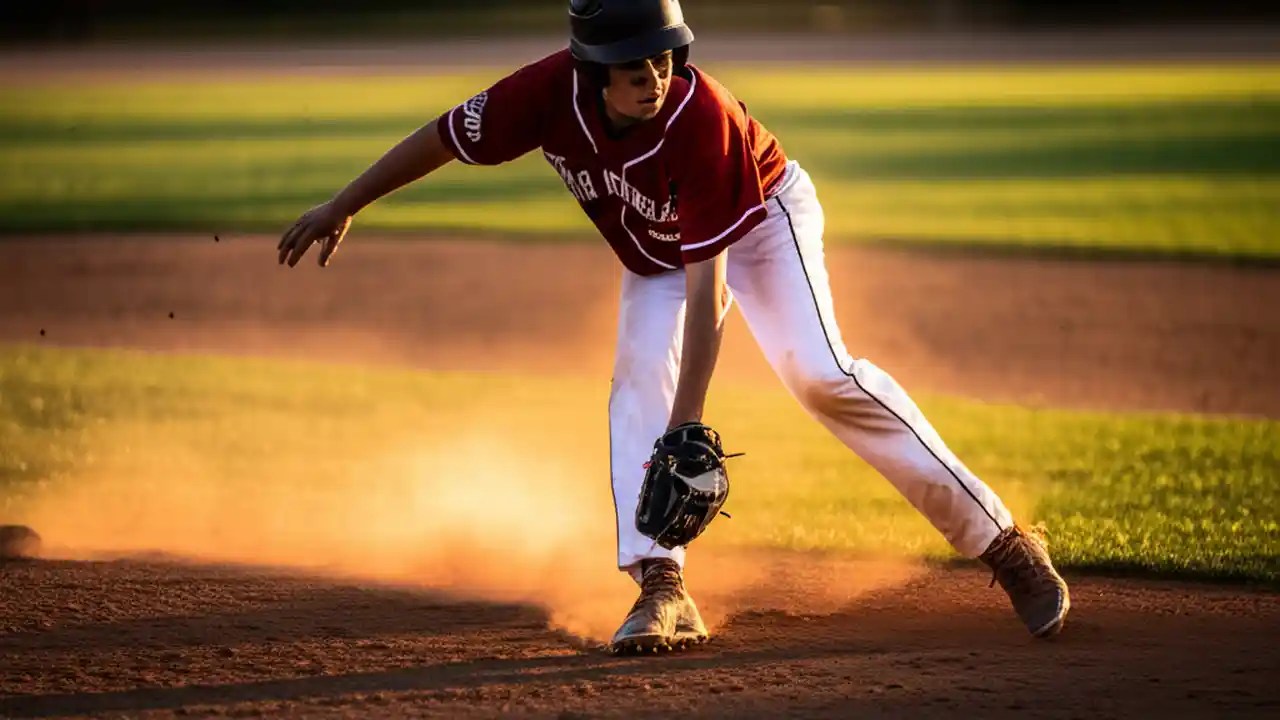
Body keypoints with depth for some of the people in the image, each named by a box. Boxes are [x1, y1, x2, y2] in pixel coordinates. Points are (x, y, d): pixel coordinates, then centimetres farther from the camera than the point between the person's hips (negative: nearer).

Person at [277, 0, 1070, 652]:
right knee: (641, 378, -19)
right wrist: (345, 205, -4)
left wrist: (687, 421, -43)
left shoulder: (702, 118, -40)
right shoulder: (552, 92, -29)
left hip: (762, 218, -5)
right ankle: (662, 588, -22)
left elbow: (706, 284, -40)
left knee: (818, 372, -24)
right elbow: (447, 136, -11)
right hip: (653, 247, 5)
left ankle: (999, 539, -22)